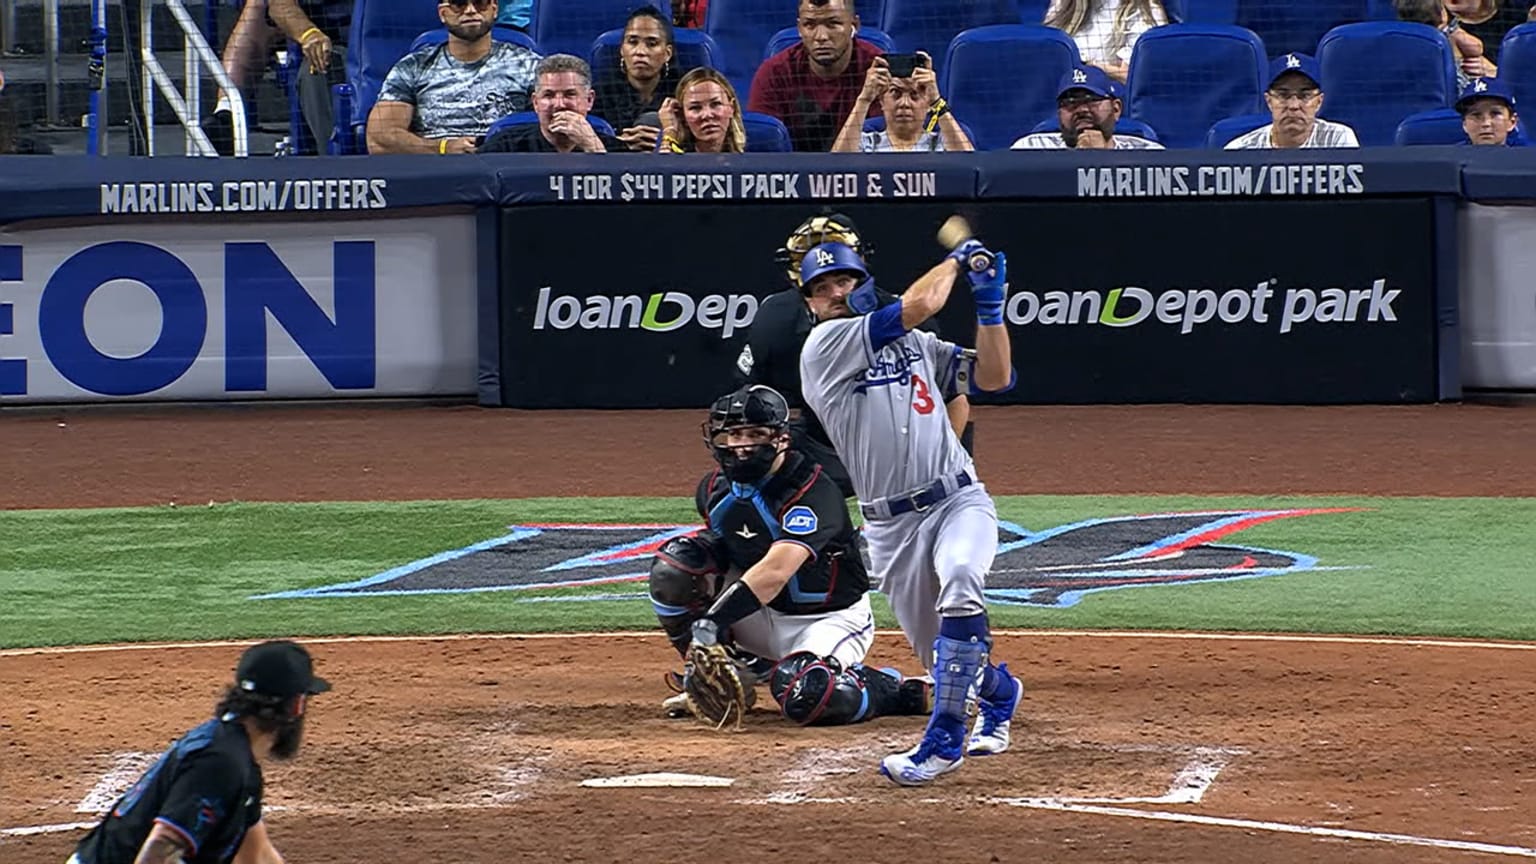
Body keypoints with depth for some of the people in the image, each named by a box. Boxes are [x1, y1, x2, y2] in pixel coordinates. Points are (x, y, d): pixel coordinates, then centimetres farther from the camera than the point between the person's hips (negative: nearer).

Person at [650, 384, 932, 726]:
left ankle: (896, 690, -6)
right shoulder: (715, 489, -3)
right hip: (761, 617, 7)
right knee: (673, 564, -12)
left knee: (803, 694, -37)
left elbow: (776, 572, -39)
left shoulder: (811, 492, -26)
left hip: (828, 618, -7)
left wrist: (713, 619, -46)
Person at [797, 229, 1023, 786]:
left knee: (959, 580, -33)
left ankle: (944, 739, -29)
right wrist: (956, 260, 2)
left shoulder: (916, 344, 13)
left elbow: (993, 378, 8)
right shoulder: (825, 346, -3)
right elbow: (916, 305, -13)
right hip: (891, 525, -1)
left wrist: (989, 305, 0)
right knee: (940, 658, 6)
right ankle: (997, 692, 44)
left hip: (959, 500, 1)